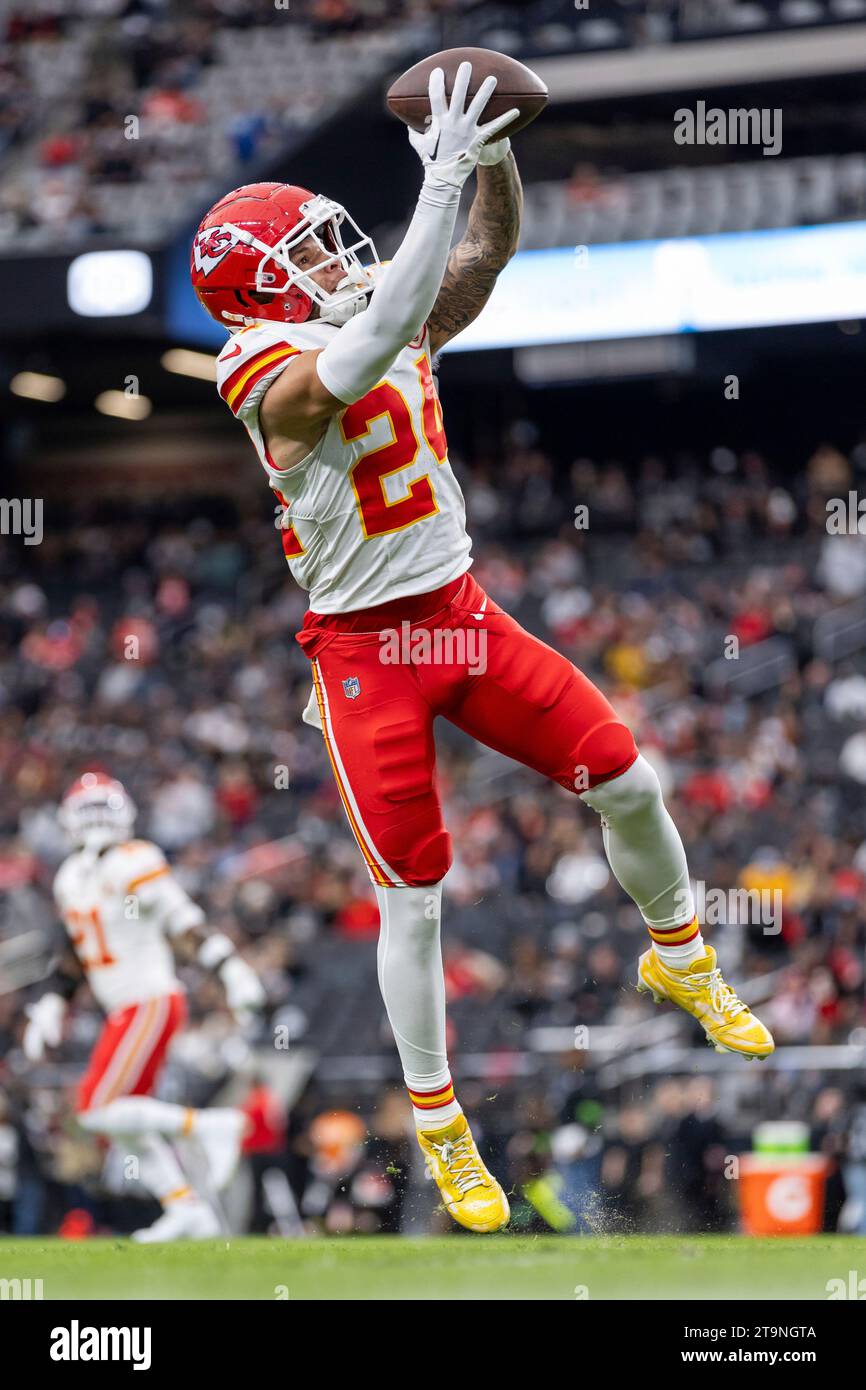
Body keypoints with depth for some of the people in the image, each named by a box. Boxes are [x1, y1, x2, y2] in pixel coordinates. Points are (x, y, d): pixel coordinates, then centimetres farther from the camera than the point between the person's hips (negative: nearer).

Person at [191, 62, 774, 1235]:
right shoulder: (281, 379, -19)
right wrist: (442, 178, -35)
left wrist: (493, 151, -13)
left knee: (626, 782, 3)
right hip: (368, 651, -6)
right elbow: (379, 333, -37)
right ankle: (436, 1121, 14)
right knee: (412, 898, -2)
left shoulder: (399, 333, 4)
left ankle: (679, 960, 30)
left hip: (464, 612, 6)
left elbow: (490, 251, 6)